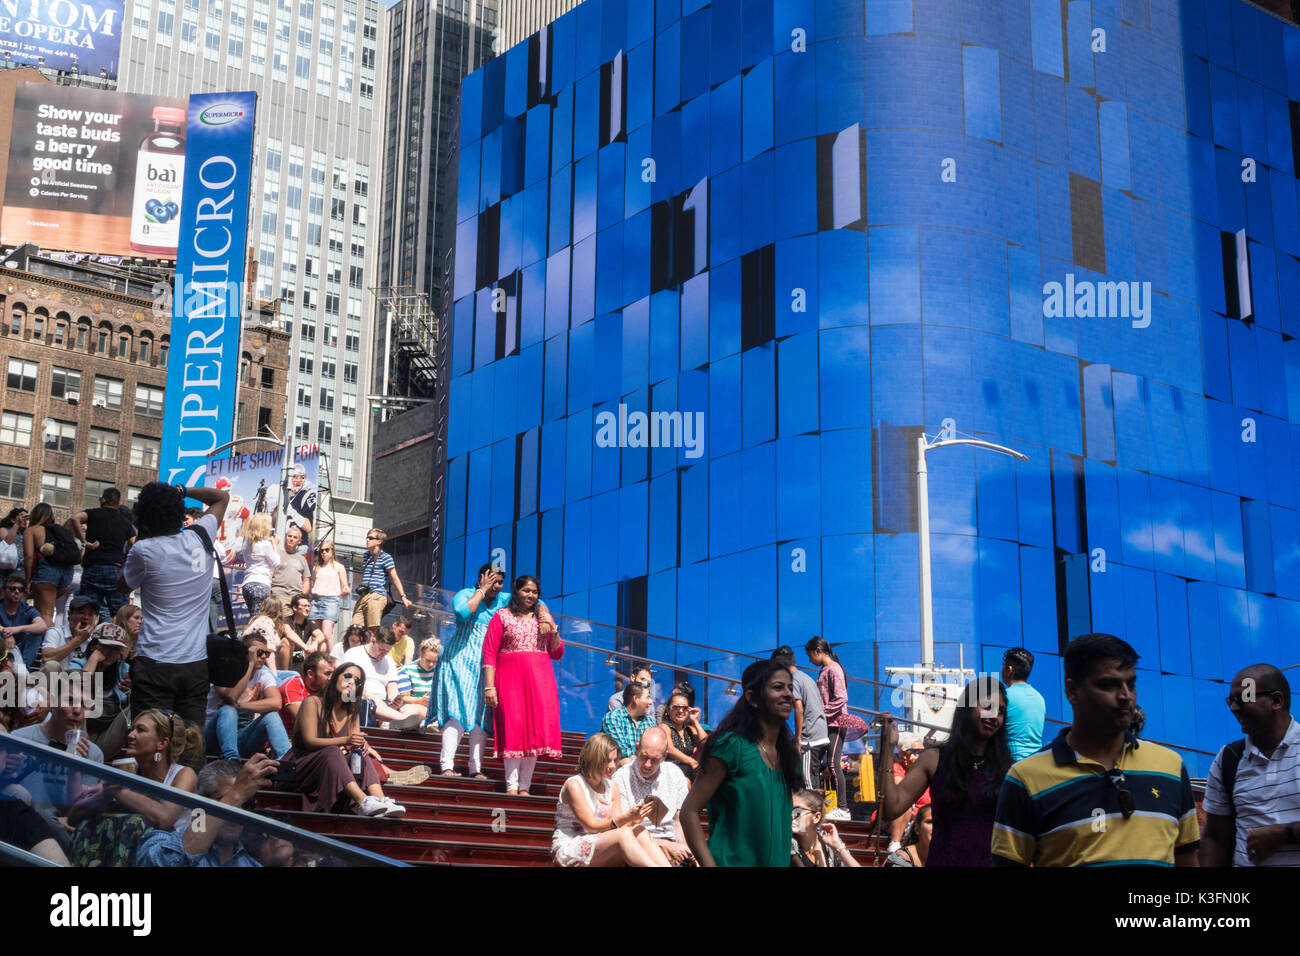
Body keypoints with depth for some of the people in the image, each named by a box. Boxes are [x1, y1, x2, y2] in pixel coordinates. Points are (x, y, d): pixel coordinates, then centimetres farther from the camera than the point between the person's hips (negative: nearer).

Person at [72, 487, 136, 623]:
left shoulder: (95, 514, 4)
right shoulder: (125, 521, 14)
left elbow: (75, 518, -15)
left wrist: (85, 542, -12)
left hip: (93, 567, -2)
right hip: (116, 569, 2)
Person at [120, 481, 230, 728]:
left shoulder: (144, 550, -9)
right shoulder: (200, 538, 3)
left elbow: (124, 585, 13)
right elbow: (222, 496, 22)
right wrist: (181, 491, 16)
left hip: (155, 663, -4)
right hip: (197, 663, 4)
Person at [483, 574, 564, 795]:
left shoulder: (543, 617, 17)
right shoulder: (502, 616, 6)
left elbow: (557, 653, 14)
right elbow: (489, 653, -2)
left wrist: (552, 628, -2)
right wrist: (489, 686, -11)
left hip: (539, 678, 4)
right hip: (511, 677, -3)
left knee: (536, 727, -3)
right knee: (513, 726, -10)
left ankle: (524, 786, 2)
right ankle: (511, 785, -8)